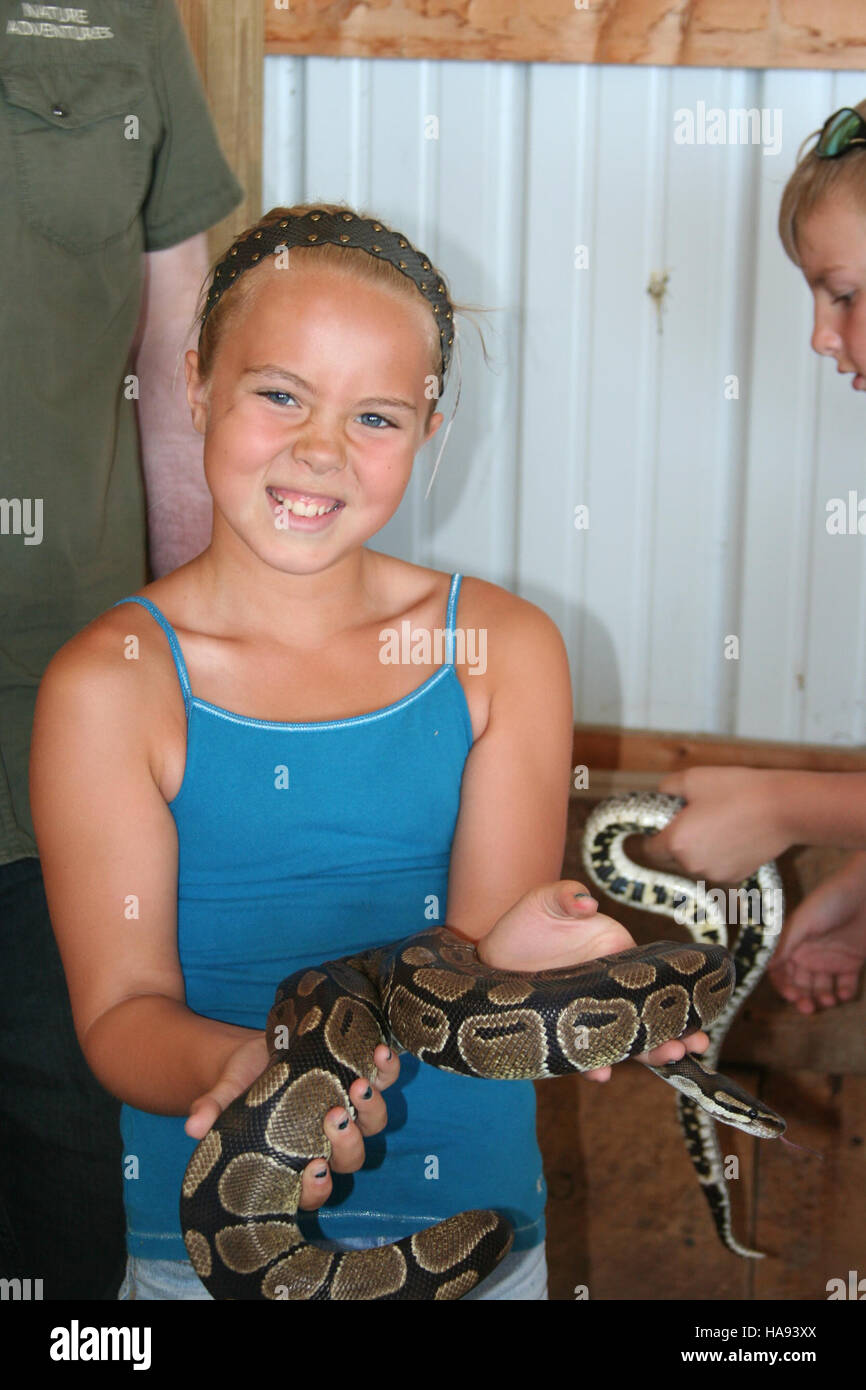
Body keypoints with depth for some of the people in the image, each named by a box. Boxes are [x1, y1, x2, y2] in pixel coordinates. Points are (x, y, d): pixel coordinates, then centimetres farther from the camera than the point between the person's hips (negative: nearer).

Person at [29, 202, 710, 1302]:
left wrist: (500, 961, -34)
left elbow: (483, 932, -11)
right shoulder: (108, 684, -11)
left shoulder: (506, 651, -4)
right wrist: (242, 1066, -34)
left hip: (472, 1220, 2)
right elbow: (121, 1010, -13)